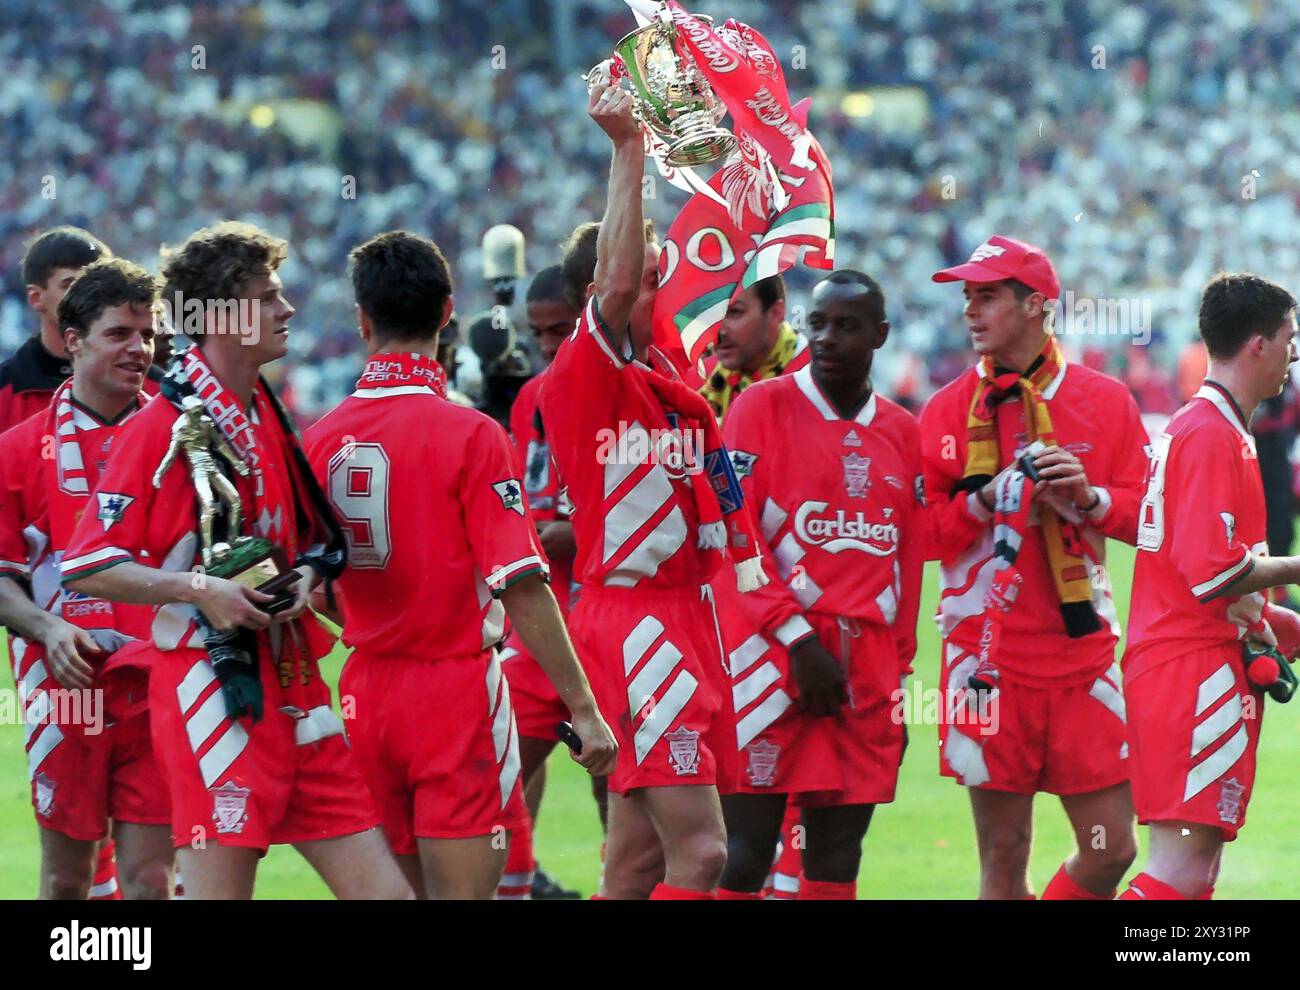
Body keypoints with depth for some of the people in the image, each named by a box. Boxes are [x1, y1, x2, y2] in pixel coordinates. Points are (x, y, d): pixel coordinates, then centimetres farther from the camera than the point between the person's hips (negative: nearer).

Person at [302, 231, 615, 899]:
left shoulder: (323, 438, 1)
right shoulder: (470, 436, -13)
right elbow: (522, 590, -15)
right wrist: (584, 710, -10)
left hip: (365, 691, 5)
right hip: (456, 688, -5)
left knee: (410, 887, 14)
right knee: (462, 893, -4)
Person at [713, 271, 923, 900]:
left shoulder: (901, 433, 13)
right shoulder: (764, 407, -1)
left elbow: (907, 565, 17)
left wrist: (897, 679, 14)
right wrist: (799, 638, -12)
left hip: (867, 668, 5)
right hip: (773, 655, -5)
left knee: (838, 859, 5)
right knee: (746, 854, -9)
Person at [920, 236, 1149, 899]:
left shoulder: (1105, 401, 7)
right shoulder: (947, 410, 6)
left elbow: (1144, 515, 6)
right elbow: (924, 534, 3)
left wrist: (1087, 498, -12)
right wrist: (984, 500, -14)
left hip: (1083, 647, 1)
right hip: (988, 653, -1)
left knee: (1111, 848, -2)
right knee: (1003, 854, 0)